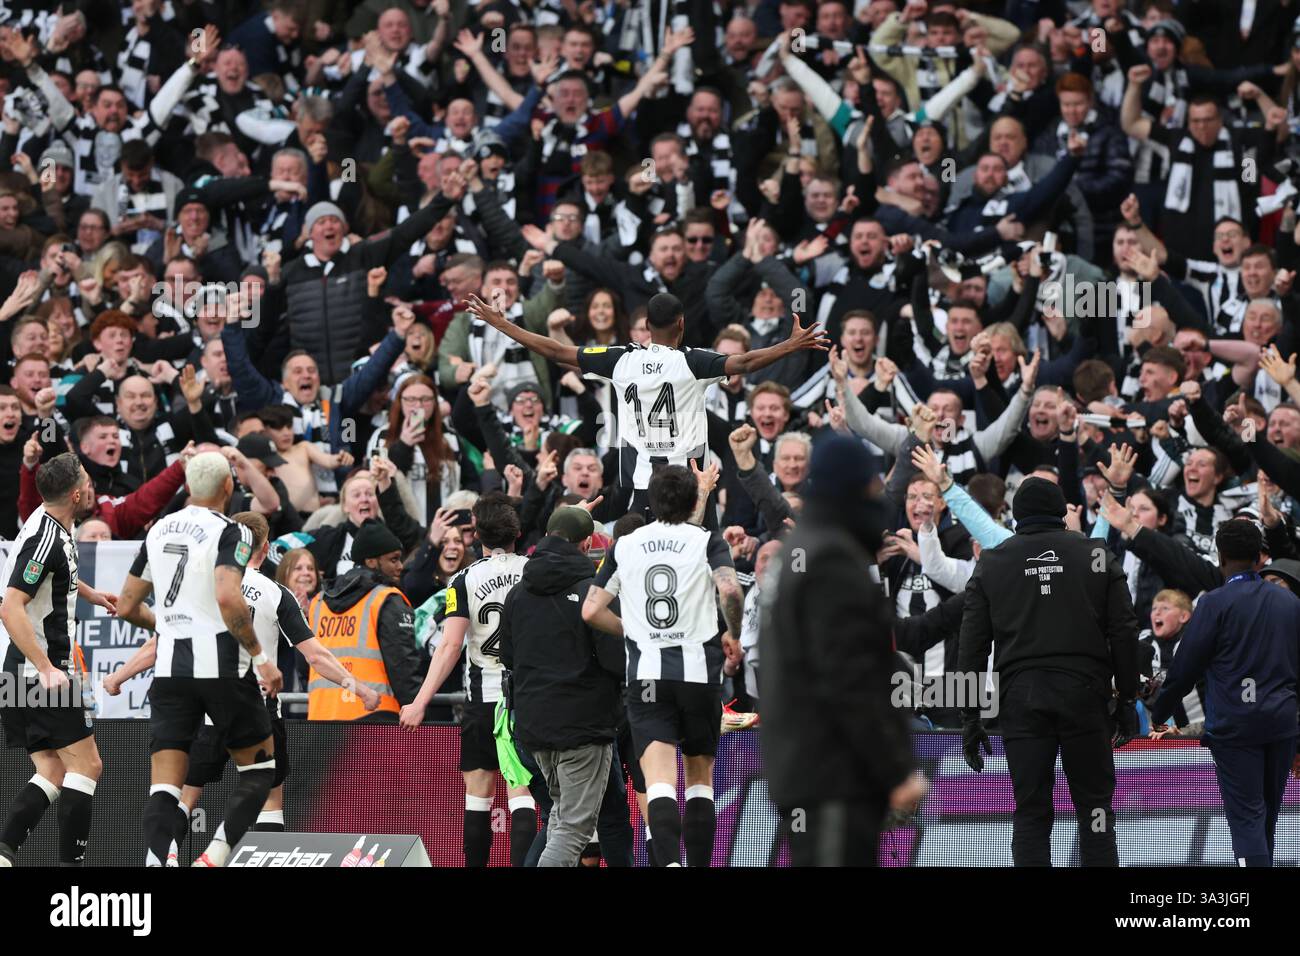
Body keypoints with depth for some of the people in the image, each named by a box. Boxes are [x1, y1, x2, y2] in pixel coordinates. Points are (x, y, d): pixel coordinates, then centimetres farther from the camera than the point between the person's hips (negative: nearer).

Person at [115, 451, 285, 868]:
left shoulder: (159, 531, 11)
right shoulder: (229, 532, -8)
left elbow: (127, 606, 17)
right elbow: (228, 598, -24)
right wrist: (260, 656, -15)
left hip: (169, 666, 5)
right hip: (221, 665, -5)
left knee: (164, 786, 0)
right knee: (259, 766, 13)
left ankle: (155, 863, -21)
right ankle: (216, 856, -5)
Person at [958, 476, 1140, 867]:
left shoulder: (992, 563, 8)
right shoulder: (1096, 556, 7)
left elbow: (972, 644, 7)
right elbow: (1124, 632, 5)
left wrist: (970, 717, 10)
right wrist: (1128, 699, 11)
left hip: (1020, 699, 0)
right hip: (1084, 695, 0)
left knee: (1030, 812, 2)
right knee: (1095, 805, 7)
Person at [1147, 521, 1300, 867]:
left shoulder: (1215, 603, -7)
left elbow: (1185, 667, -6)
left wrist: (1159, 715, 8)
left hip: (1234, 726, -5)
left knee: (1246, 817, -7)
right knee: (1267, 816, 15)